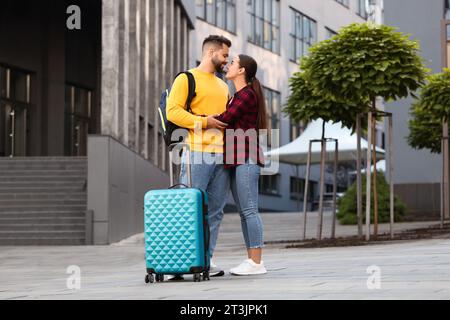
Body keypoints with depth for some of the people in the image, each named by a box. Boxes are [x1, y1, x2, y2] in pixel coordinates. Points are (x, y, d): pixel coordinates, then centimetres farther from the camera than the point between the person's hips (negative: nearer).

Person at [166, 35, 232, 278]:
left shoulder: (222, 86, 26)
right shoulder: (186, 79, 2)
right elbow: (173, 111, -9)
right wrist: (203, 122, -15)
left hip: (221, 155, 7)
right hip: (197, 153, -7)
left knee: (215, 210, 4)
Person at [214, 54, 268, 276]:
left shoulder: (247, 94, -9)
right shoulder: (239, 95, 21)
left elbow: (224, 119, -15)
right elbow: (228, 122, 14)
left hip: (246, 159, -10)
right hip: (236, 160, 10)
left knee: (249, 210, -10)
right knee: (244, 212, 8)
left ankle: (256, 262, -9)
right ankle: (251, 260, 10)